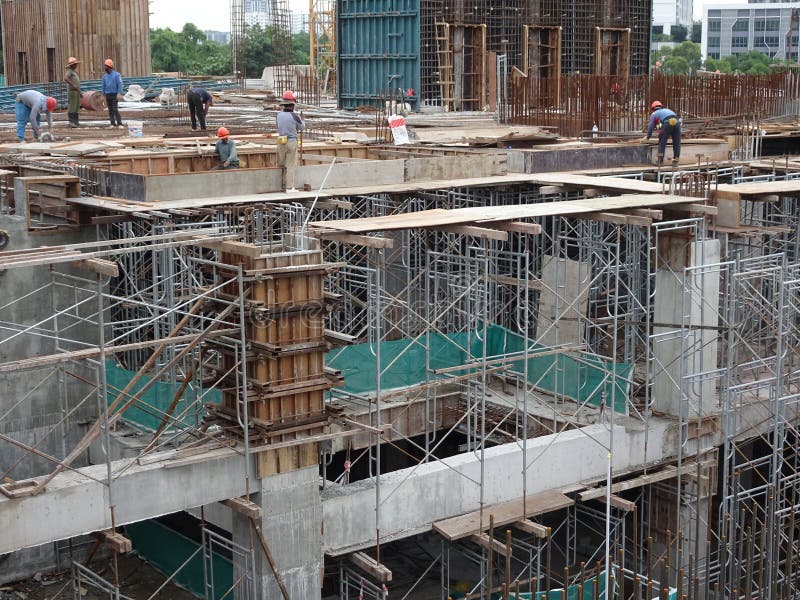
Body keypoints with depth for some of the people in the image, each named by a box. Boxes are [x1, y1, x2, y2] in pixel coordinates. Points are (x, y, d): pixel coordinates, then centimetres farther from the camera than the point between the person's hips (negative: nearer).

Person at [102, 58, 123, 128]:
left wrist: (119, 94, -18)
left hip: (114, 95, -6)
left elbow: (120, 85, -9)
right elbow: (104, 86, 17)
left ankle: (119, 123, -11)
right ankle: (112, 124, 7)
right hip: (108, 95, 6)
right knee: (110, 110, 4)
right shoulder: (105, 76, 12)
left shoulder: (117, 75, -6)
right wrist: (103, 95, 15)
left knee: (115, 109, -13)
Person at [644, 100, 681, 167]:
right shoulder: (667, 110, 40)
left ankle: (660, 161, 8)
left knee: (662, 143, 10)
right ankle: (675, 161, 12)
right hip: (677, 122, 4)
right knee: (676, 143, 12)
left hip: (667, 123, -4)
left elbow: (650, 127, 27)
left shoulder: (654, 114, 26)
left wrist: (647, 137, 42)